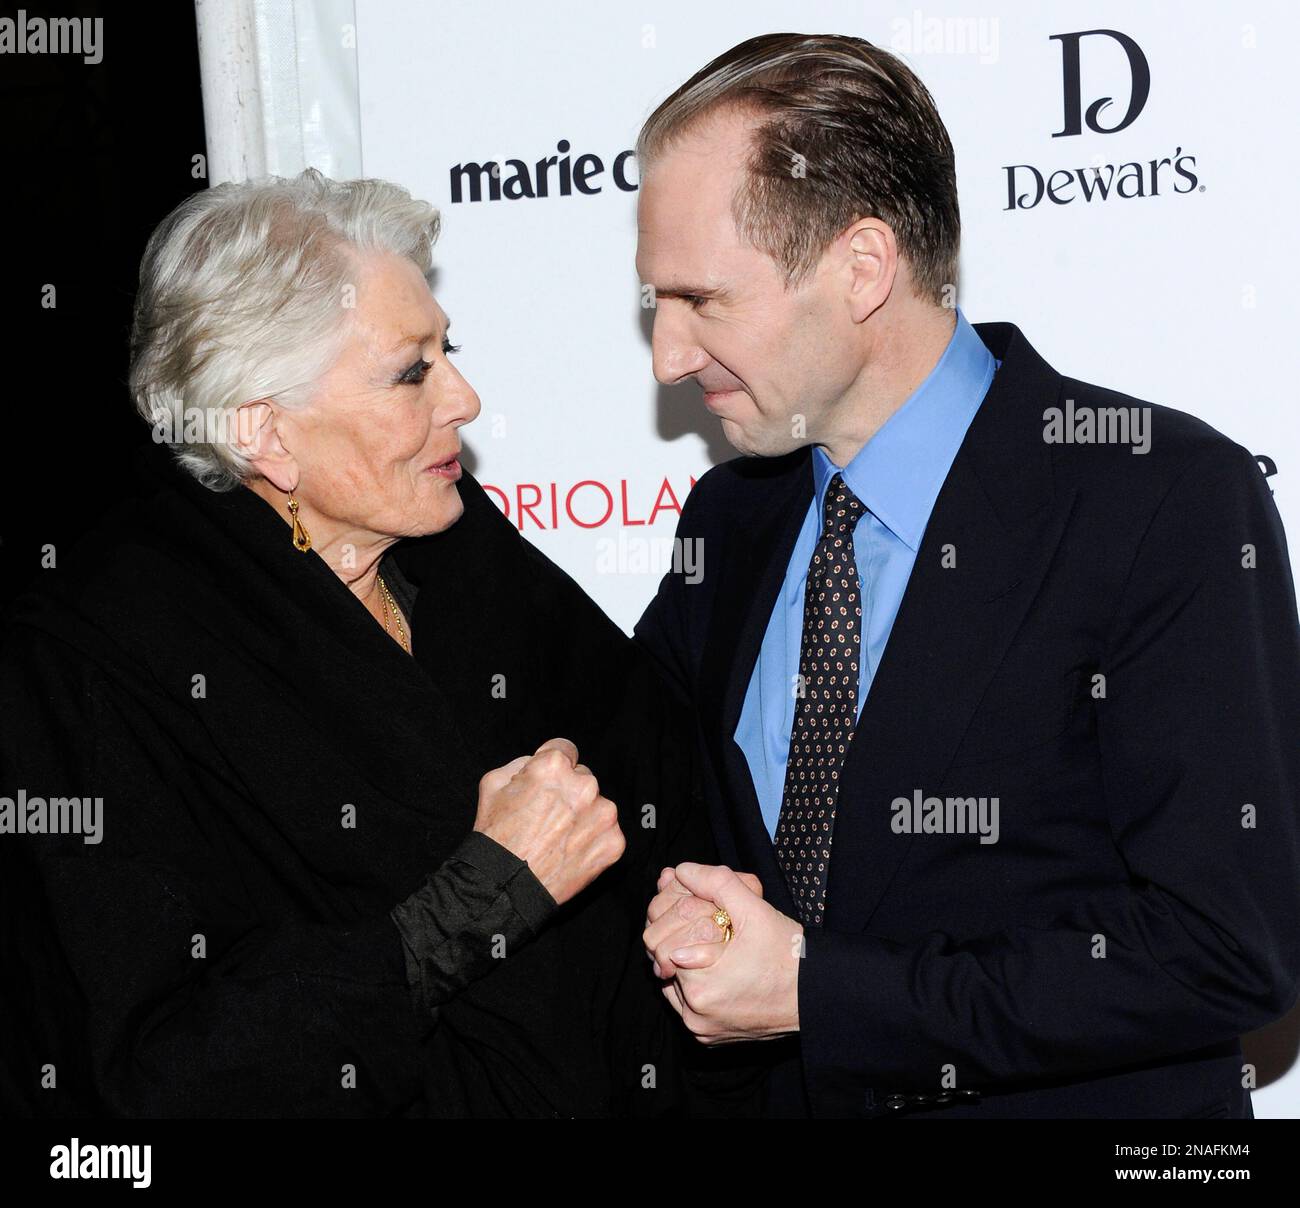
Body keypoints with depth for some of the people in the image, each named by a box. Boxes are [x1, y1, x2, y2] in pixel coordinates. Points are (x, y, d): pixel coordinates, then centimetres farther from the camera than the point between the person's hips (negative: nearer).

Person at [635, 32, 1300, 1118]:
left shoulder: (1173, 505, -17)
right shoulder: (729, 520, 2)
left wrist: (816, 990, -20)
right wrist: (670, 902, -8)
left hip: (1081, 1101, -5)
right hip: (778, 1098, 5)